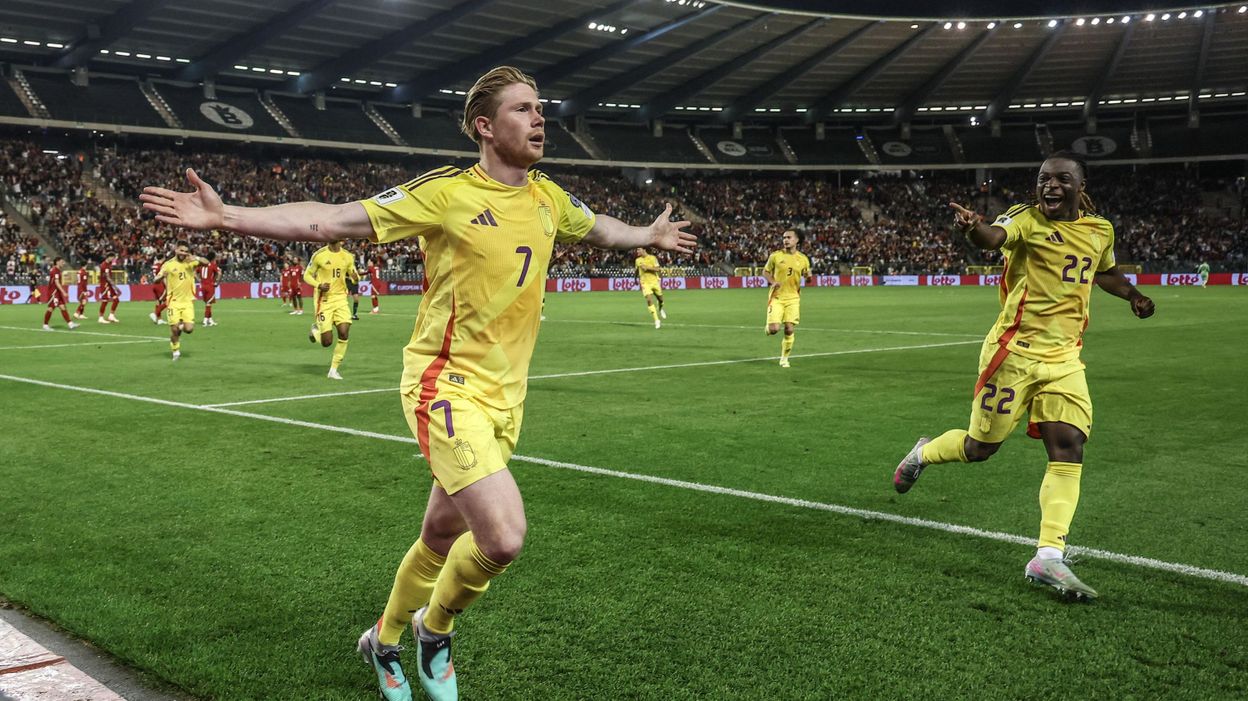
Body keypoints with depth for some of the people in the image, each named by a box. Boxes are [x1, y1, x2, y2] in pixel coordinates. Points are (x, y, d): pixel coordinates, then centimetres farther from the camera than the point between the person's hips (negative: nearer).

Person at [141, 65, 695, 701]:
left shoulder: (549, 198, 6)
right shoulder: (446, 193, -13)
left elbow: (598, 228, 30)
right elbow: (332, 221, -15)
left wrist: (652, 236, 44)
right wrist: (225, 216, -22)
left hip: (505, 394, 7)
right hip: (448, 386, -6)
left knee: (442, 537, 16)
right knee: (504, 536, -20)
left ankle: (384, 643, 42)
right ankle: (434, 630, 12)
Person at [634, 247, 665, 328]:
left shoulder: (652, 258, -6)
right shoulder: (638, 260, 4)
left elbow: (657, 269, -17)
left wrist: (647, 267, -25)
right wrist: (636, 278, 26)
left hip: (654, 281, -1)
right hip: (645, 283, 1)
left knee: (660, 299, 12)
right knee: (649, 300, -17)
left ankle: (660, 309, 49)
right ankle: (656, 320, -14)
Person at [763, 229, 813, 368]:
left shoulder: (803, 259, 2)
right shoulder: (775, 256, -3)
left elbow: (807, 276, 14)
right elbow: (765, 272, 7)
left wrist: (809, 278, -10)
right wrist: (772, 282, -12)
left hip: (793, 298, 2)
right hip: (776, 297, -1)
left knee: (789, 330, -4)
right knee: (774, 329, -13)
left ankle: (784, 358, 15)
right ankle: (769, 327, 27)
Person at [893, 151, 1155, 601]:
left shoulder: (1100, 231, 10)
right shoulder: (1026, 218, -9)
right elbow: (994, 238, -33)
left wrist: (1133, 295, 16)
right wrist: (973, 229, -56)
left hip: (1064, 358, 5)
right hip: (1015, 352, -5)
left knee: (1069, 449, -9)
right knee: (980, 447, 5)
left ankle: (1048, 557, -7)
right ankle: (922, 455, 37)